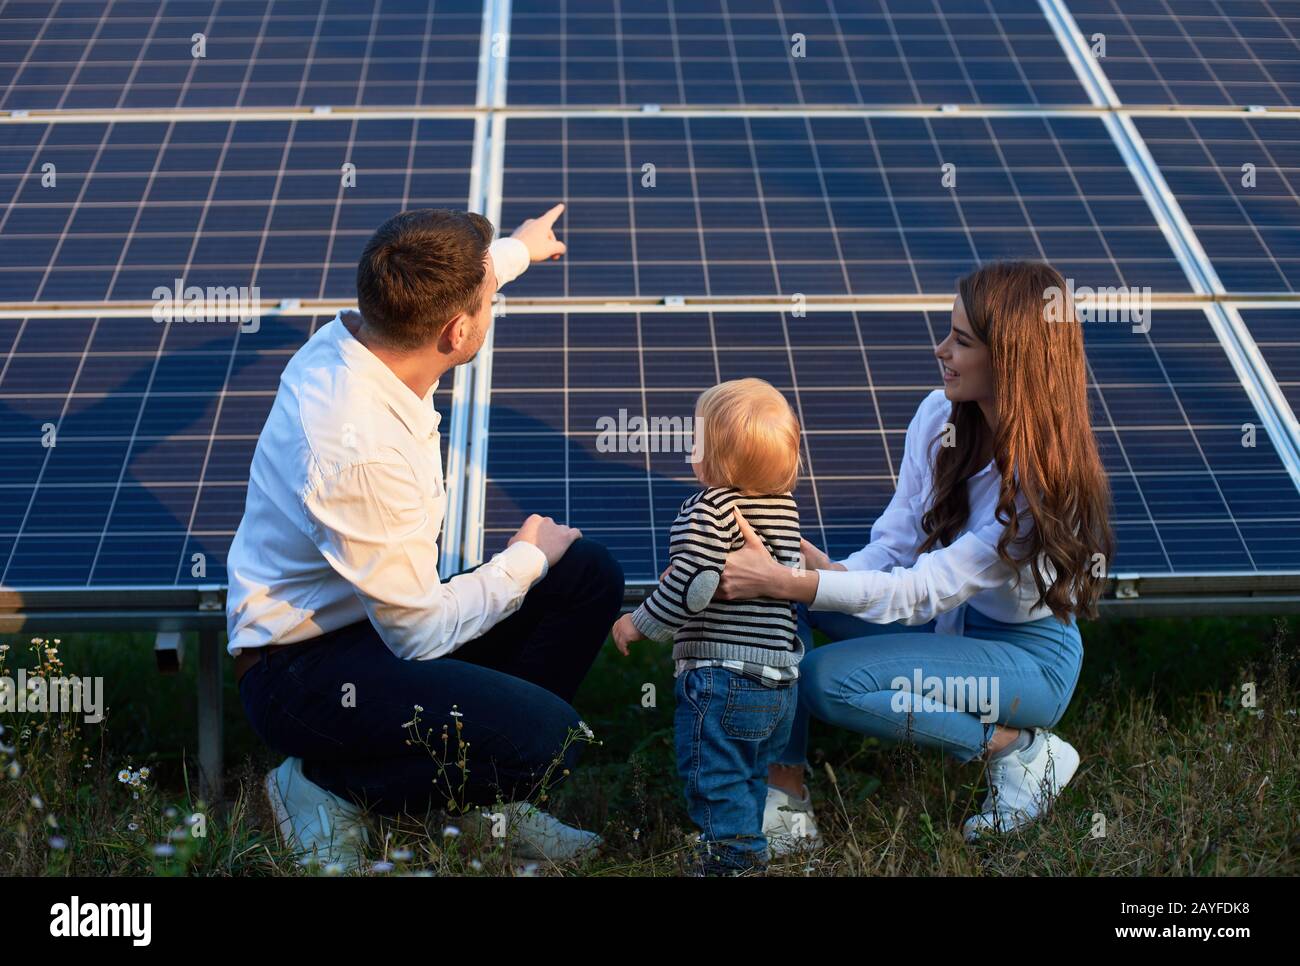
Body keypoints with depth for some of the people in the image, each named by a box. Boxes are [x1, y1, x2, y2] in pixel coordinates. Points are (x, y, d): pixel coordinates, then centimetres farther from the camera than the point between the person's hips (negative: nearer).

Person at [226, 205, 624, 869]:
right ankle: (326, 788, -3)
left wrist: (516, 249, 39)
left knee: (590, 574, 2)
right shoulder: (361, 451, -33)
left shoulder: (362, 333, -7)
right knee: (545, 738, -27)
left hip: (381, 615, 10)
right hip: (302, 667, -10)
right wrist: (525, 559, -8)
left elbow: (443, 286, 21)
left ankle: (486, 796, 10)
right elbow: (424, 633, -24)